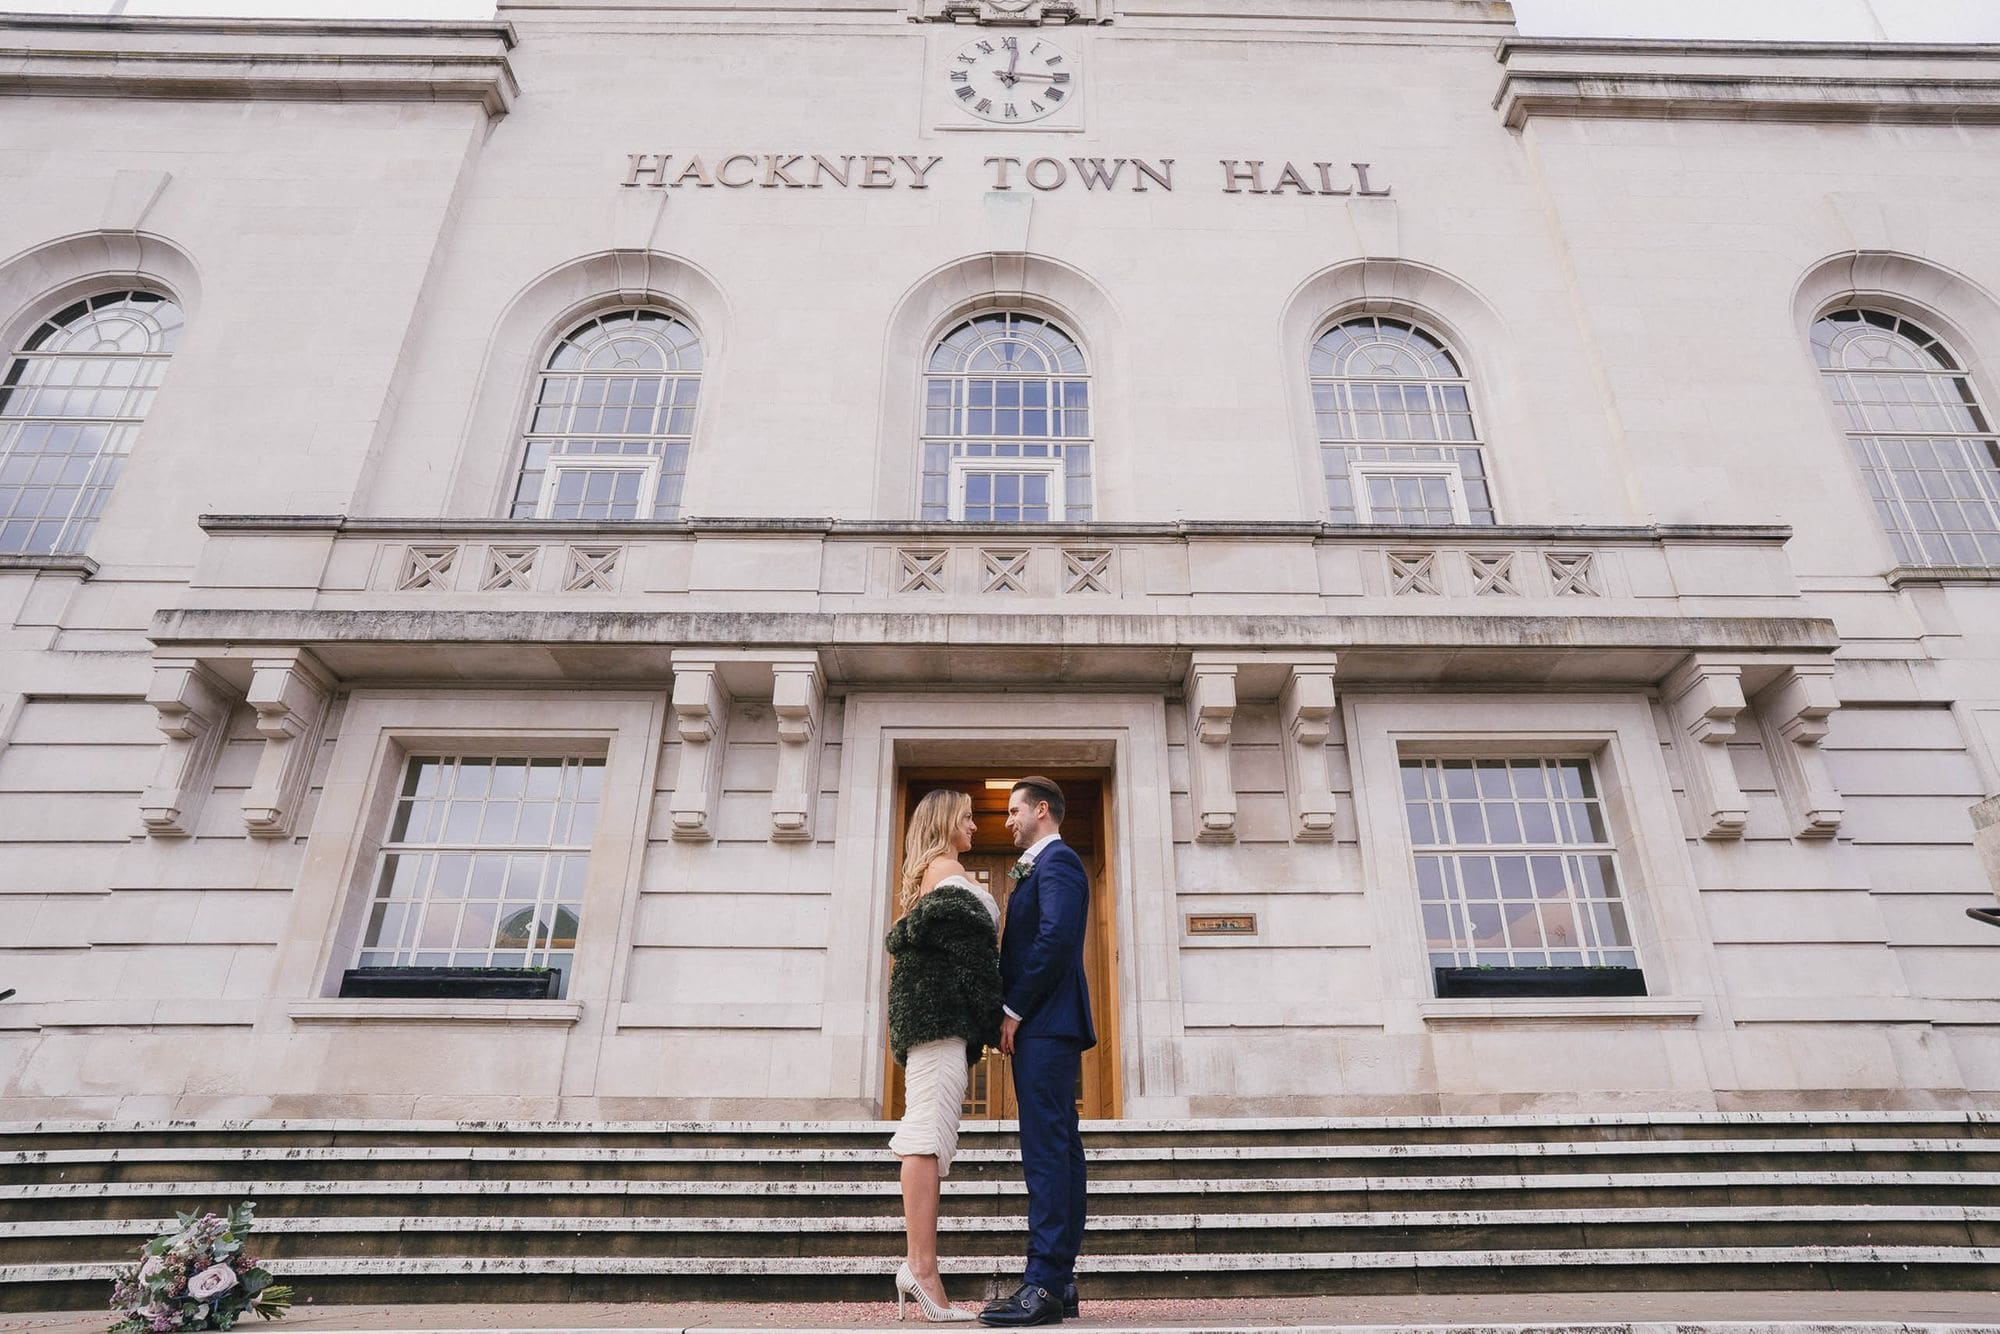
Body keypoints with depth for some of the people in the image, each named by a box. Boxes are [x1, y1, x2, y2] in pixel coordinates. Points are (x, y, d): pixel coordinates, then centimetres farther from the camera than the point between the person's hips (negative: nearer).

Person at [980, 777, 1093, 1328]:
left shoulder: (1057, 861, -7)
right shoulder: (1044, 866, 23)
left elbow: (1055, 938, -20)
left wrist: (1013, 1009, -16)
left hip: (1045, 1021, -10)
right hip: (1047, 1026, 10)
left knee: (1046, 1148, -12)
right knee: (1058, 1148, 9)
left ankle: (1044, 1284, -12)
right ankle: (1059, 1282, 13)